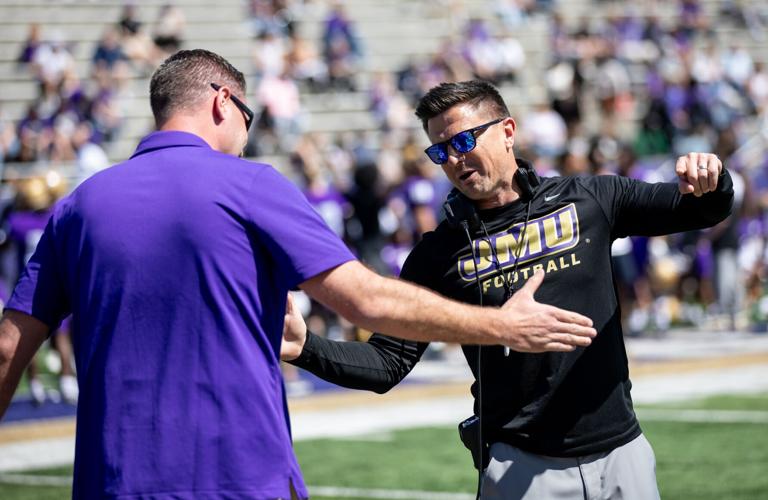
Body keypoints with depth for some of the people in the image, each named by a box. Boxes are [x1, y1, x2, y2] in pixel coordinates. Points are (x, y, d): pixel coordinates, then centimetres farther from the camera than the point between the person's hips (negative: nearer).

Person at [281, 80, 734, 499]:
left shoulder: (587, 202, 4)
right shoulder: (439, 254, 3)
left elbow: (708, 211, 6)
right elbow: (386, 364, 0)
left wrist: (710, 184, -19)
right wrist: (306, 348, -18)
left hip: (622, 451, 1)